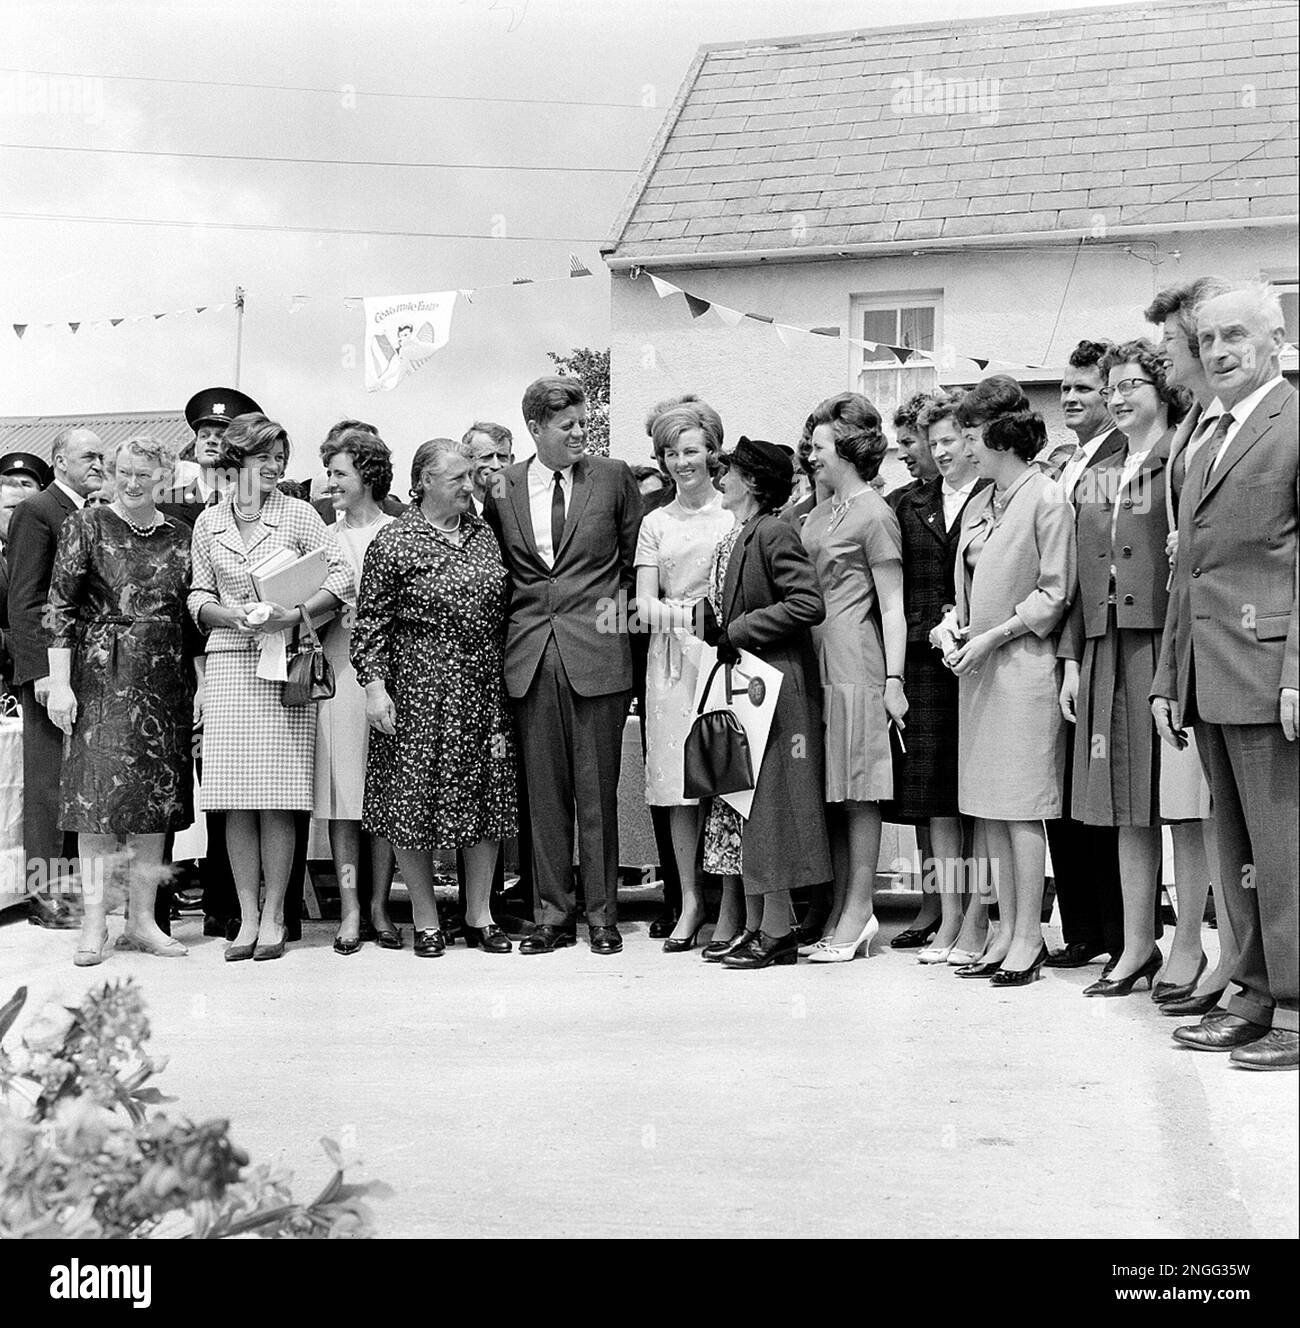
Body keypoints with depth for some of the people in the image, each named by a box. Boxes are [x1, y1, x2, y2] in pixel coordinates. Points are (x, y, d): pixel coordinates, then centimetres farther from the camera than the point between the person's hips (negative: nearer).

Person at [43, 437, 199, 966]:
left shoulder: (179, 536, 11)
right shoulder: (86, 526, 1)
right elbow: (60, 609, -3)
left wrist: (201, 684, 8)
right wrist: (59, 682, -10)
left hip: (166, 682, 4)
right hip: (102, 677, -3)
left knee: (158, 798, 4)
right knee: (99, 792, -6)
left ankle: (141, 920, 12)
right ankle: (94, 923, -1)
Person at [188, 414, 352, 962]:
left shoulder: (298, 514, 3)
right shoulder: (209, 522, 10)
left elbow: (342, 578, -1)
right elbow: (199, 598, 13)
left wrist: (295, 613, -14)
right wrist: (231, 613, -8)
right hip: (228, 663, 2)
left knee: (277, 798, -4)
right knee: (235, 800, 0)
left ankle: (274, 916, 4)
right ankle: (247, 917, 6)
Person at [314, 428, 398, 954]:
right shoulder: (323, 537, 11)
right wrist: (333, 610, -7)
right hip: (337, 668, 2)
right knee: (343, 798, 0)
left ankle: (378, 909, 9)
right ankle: (350, 913, 4)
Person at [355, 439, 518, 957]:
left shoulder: (484, 535, 10)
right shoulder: (393, 543, -5)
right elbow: (371, 622, -5)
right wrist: (374, 683, -13)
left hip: (485, 692, 5)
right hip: (419, 693, -4)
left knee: (487, 798, 6)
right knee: (415, 800, -1)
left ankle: (479, 915, 17)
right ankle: (426, 920, 12)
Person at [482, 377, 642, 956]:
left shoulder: (613, 477, 4)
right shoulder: (500, 486, 7)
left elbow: (637, 554, 13)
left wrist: (620, 599, 4)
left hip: (596, 651, -2)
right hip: (530, 654, 2)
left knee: (597, 789, 2)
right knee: (543, 791, 5)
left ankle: (601, 913, 12)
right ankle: (552, 913, 14)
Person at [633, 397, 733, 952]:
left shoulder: (735, 514, 5)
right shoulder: (655, 523, 15)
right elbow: (645, 600, 8)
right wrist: (657, 609, -14)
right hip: (672, 654, 3)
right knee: (678, 783, 1)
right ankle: (690, 900, 7)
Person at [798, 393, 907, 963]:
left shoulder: (873, 515, -5)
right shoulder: (819, 514, 16)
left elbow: (892, 605, -8)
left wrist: (894, 679, -13)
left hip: (854, 665, -7)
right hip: (815, 664, 7)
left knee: (857, 790, -2)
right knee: (831, 792, 8)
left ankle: (858, 911, 3)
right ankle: (841, 911, 14)